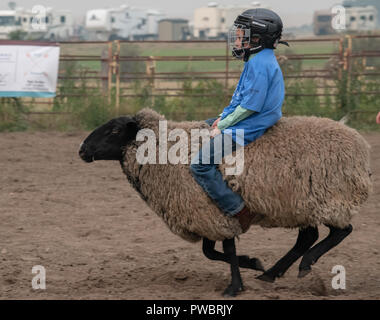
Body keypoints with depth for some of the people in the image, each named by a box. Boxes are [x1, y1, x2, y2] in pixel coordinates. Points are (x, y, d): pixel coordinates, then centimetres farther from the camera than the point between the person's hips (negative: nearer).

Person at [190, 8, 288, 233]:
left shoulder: (259, 65, -20)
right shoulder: (259, 61, 14)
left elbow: (250, 106, -23)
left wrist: (222, 126, -16)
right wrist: (223, 117, 7)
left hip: (248, 129, -12)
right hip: (244, 123, 12)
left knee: (200, 165, -16)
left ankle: (240, 212, -16)